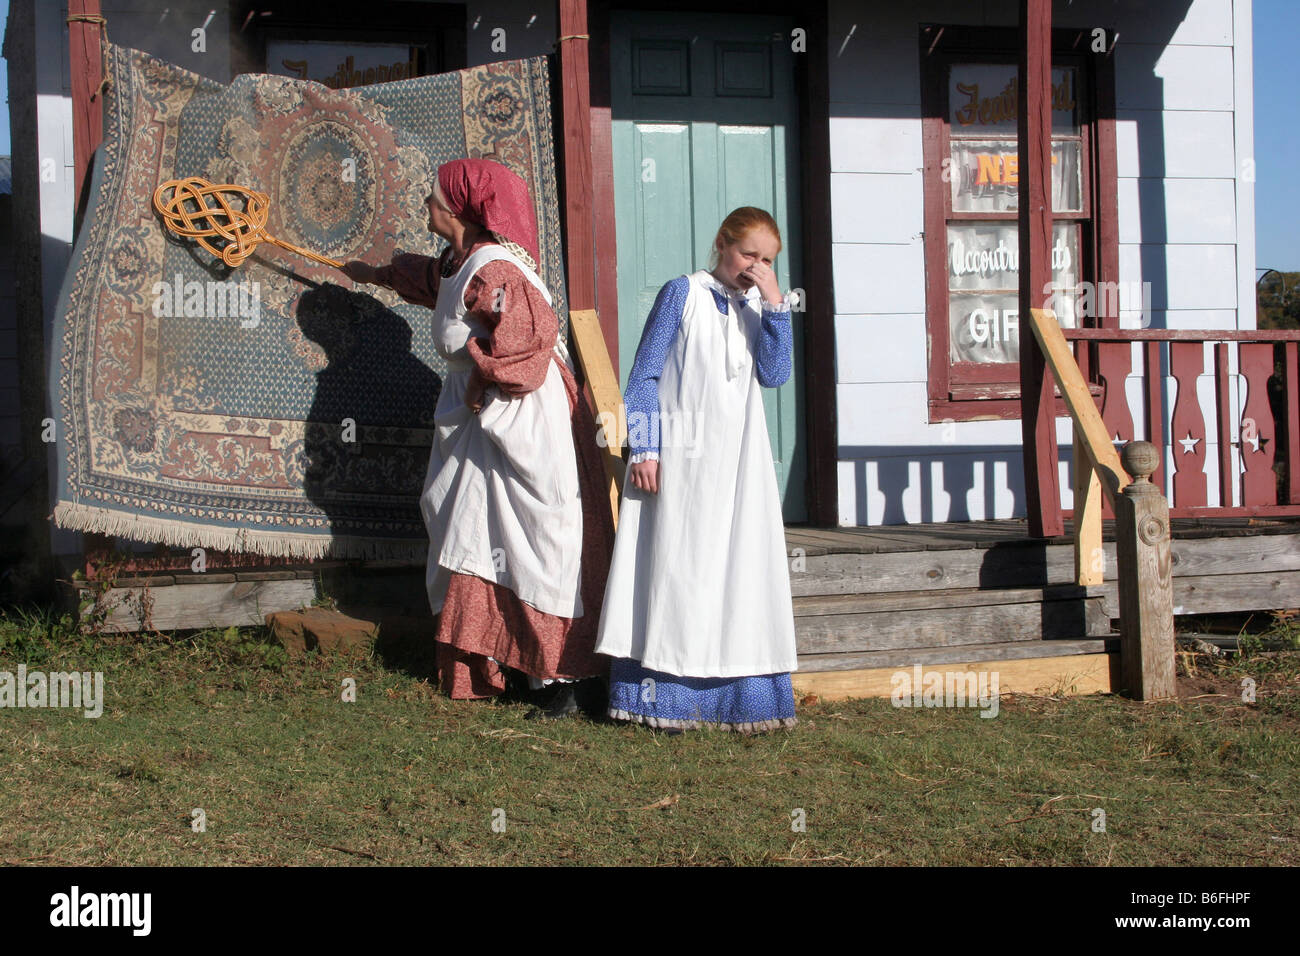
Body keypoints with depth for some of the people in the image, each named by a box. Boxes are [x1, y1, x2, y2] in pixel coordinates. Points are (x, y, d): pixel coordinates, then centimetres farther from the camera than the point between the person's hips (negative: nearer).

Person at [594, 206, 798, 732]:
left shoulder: (757, 307, 12)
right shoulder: (683, 293, -1)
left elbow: (774, 375, -3)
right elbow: (643, 376, -3)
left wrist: (775, 306, -8)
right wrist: (644, 450, -9)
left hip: (739, 462, 5)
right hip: (681, 460, -4)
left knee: (741, 567, 3)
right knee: (677, 567, -3)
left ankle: (737, 693, 10)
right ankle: (664, 695, 3)